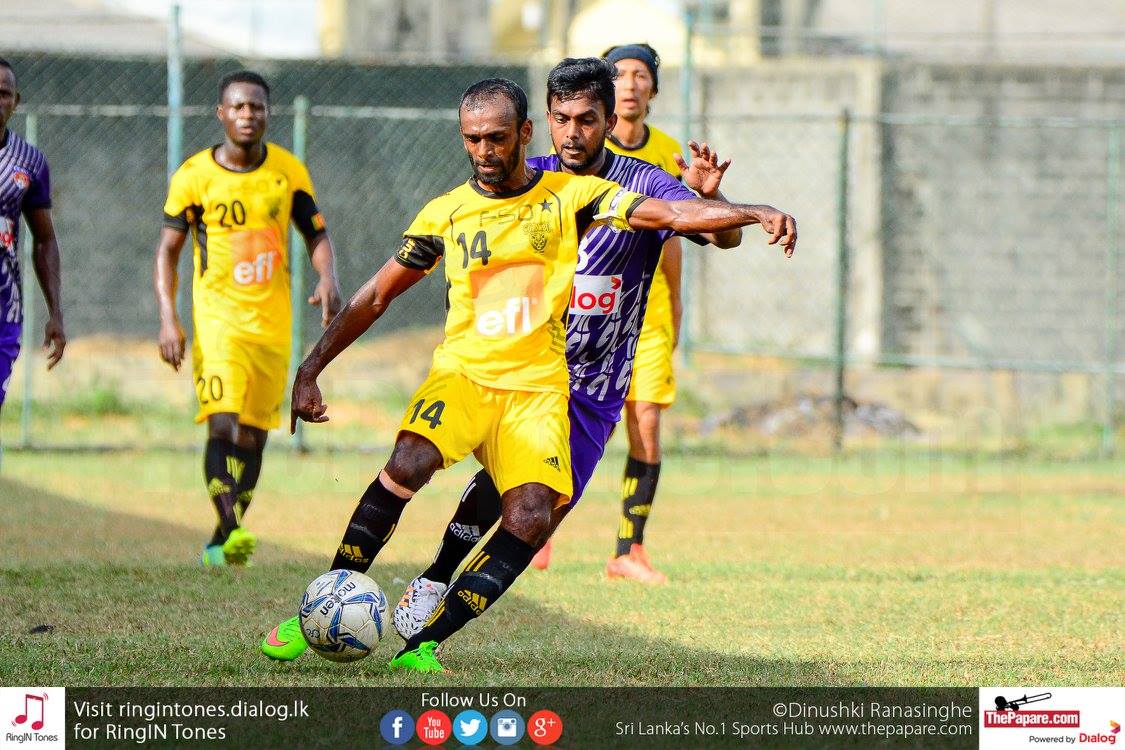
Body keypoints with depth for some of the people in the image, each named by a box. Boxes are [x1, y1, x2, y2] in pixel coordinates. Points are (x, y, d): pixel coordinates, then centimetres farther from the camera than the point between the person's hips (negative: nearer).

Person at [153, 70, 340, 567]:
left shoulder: (288, 171, 3)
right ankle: (230, 532, -29)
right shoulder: (195, 176, -5)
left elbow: (316, 233, 13)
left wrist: (327, 279, -8)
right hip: (217, 318, -3)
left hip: (272, 322, 4)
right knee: (224, 425, -21)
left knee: (254, 436, 8)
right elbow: (167, 250, -1)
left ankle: (221, 542, 20)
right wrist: (168, 319, -12)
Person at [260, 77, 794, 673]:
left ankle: (423, 644, -15)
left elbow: (672, 213, -4)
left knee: (530, 520, -22)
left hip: (537, 388, 1)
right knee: (408, 463, -30)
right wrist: (309, 371, 6)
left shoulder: (570, 196, 3)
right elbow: (375, 296, 12)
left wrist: (751, 212, -20)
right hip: (461, 373, -1)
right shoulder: (446, 214, 6)